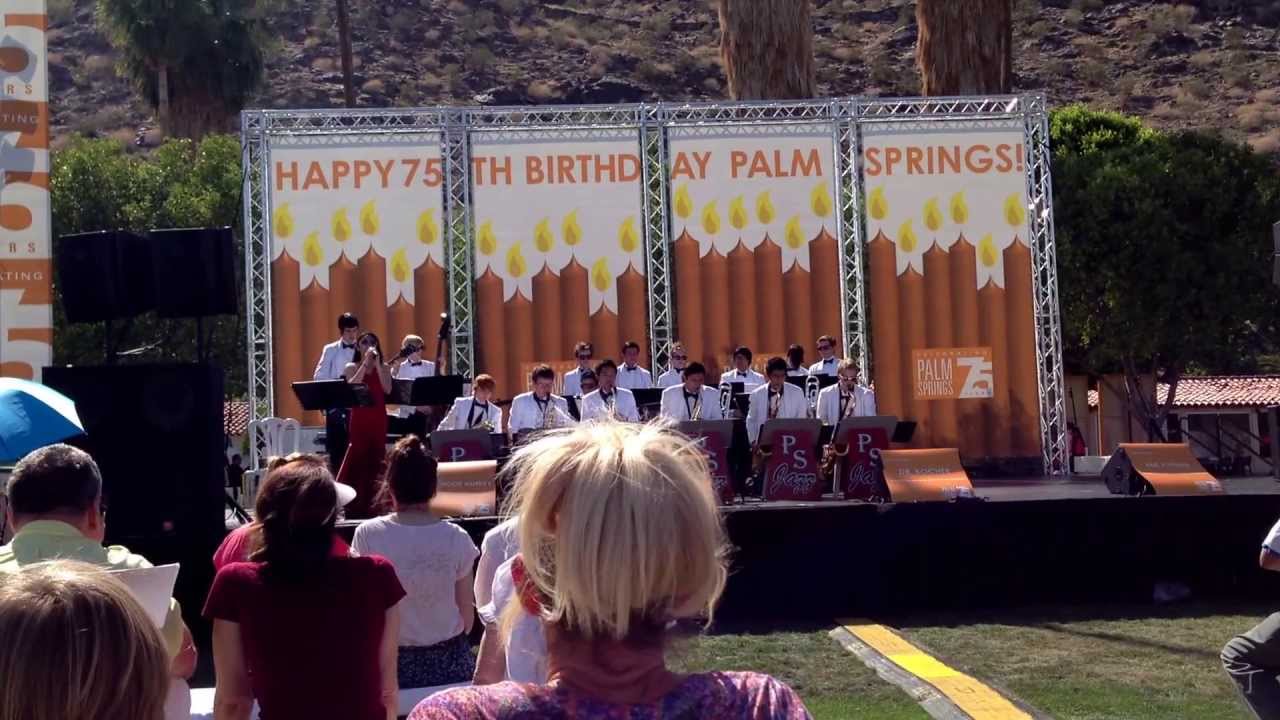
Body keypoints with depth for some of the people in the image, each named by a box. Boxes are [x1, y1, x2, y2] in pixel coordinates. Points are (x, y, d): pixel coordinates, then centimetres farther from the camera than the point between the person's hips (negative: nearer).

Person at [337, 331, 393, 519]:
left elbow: (387, 389, -8)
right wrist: (366, 363, -14)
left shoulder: (384, 368, 9)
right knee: (358, 457, -8)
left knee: (376, 459, 1)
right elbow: (352, 386, -13)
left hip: (378, 419, 2)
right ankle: (355, 507, -5)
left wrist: (377, 363, -11)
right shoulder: (352, 367, 6)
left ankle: (374, 503, 6)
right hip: (359, 418, -2)